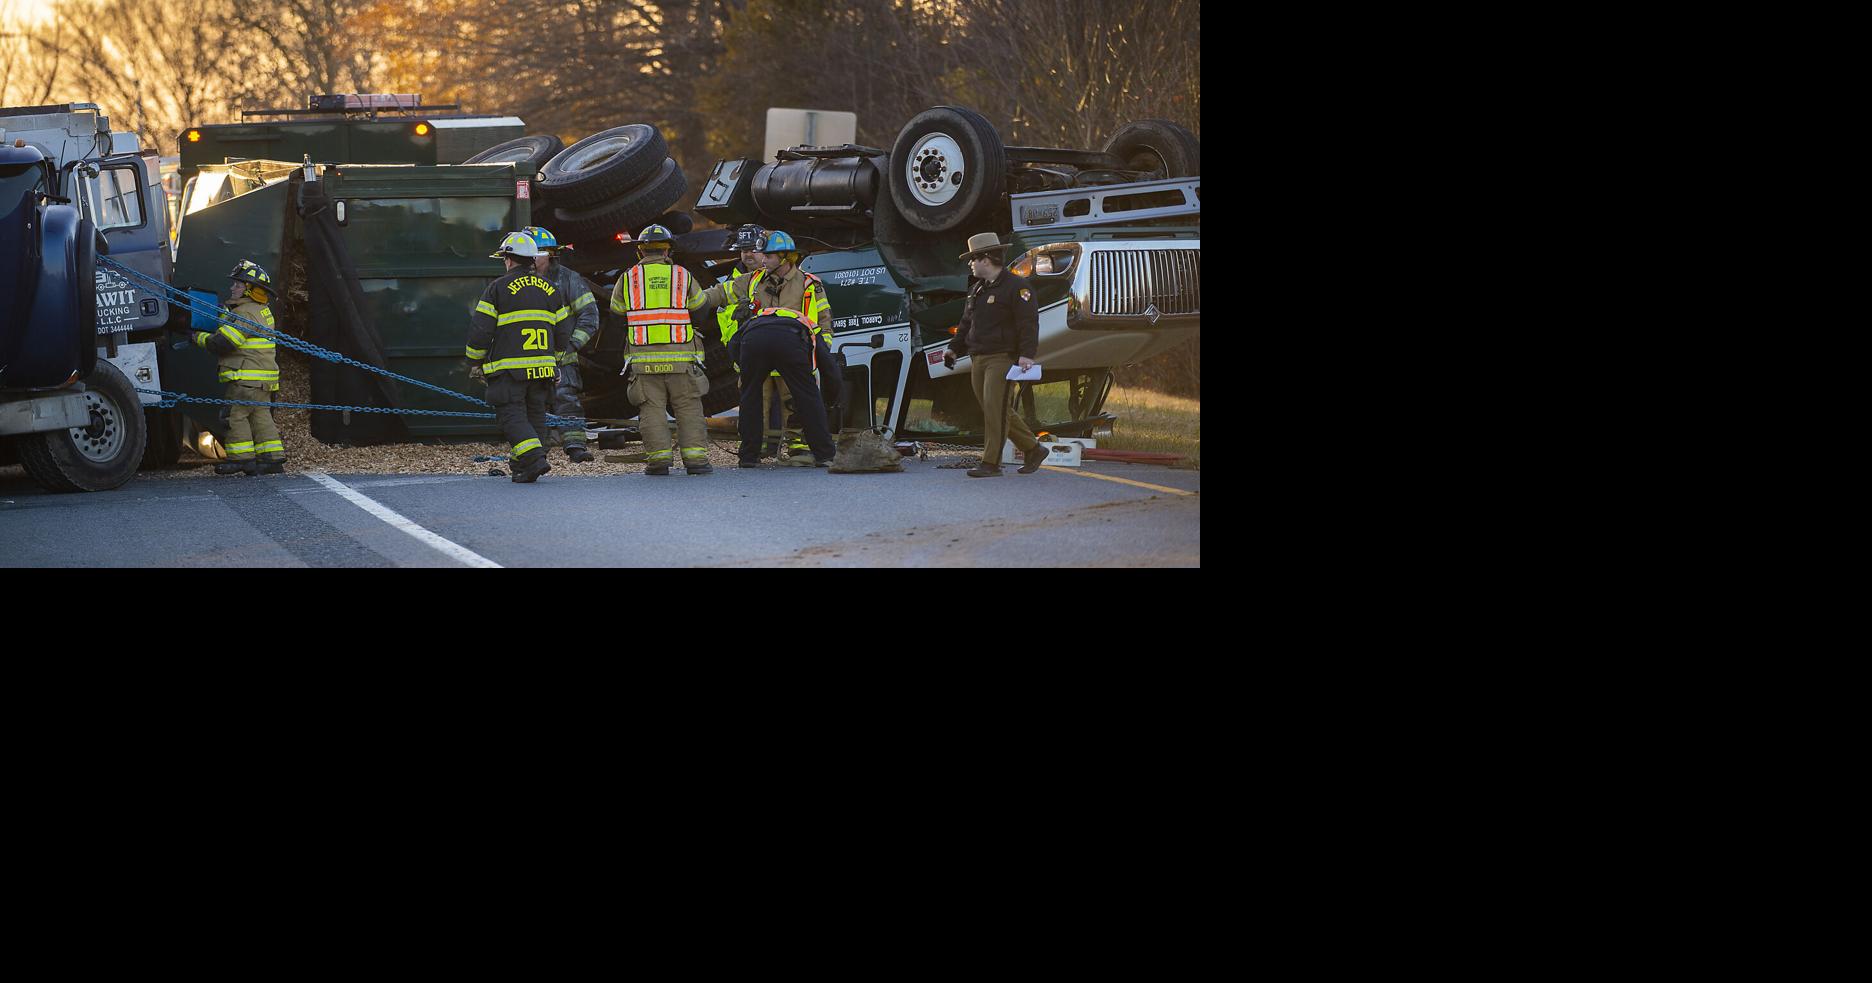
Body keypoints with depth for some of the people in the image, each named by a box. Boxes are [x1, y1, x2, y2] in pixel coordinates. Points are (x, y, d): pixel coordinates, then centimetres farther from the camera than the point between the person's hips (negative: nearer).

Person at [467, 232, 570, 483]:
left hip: (508, 368, -5)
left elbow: (480, 329, -6)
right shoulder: (551, 289, 11)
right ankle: (522, 464, 17)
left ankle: (534, 459, -20)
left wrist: (475, 361, 8)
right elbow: (563, 332, 14)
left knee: (512, 417, -4)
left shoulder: (498, 288, -5)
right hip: (542, 367, 5)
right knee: (535, 415, 14)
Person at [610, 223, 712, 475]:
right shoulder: (682, 276, 4)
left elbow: (616, 308, 17)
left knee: (652, 410, 4)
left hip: (643, 358, 0)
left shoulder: (628, 278, 4)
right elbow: (698, 303, 17)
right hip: (680, 357, 0)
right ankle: (695, 457, 0)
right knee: (689, 409, 5)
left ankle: (658, 458, -2)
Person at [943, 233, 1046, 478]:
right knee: (997, 411, 9)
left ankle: (991, 464, -10)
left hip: (1003, 358, -8)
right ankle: (1033, 450, 20)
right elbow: (967, 322, 27)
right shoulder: (977, 288, 19)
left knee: (996, 410, -11)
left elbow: (1028, 323, -14)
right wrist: (954, 348, 18)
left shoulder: (1016, 286, -7)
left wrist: (1026, 354, -24)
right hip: (979, 360, 9)